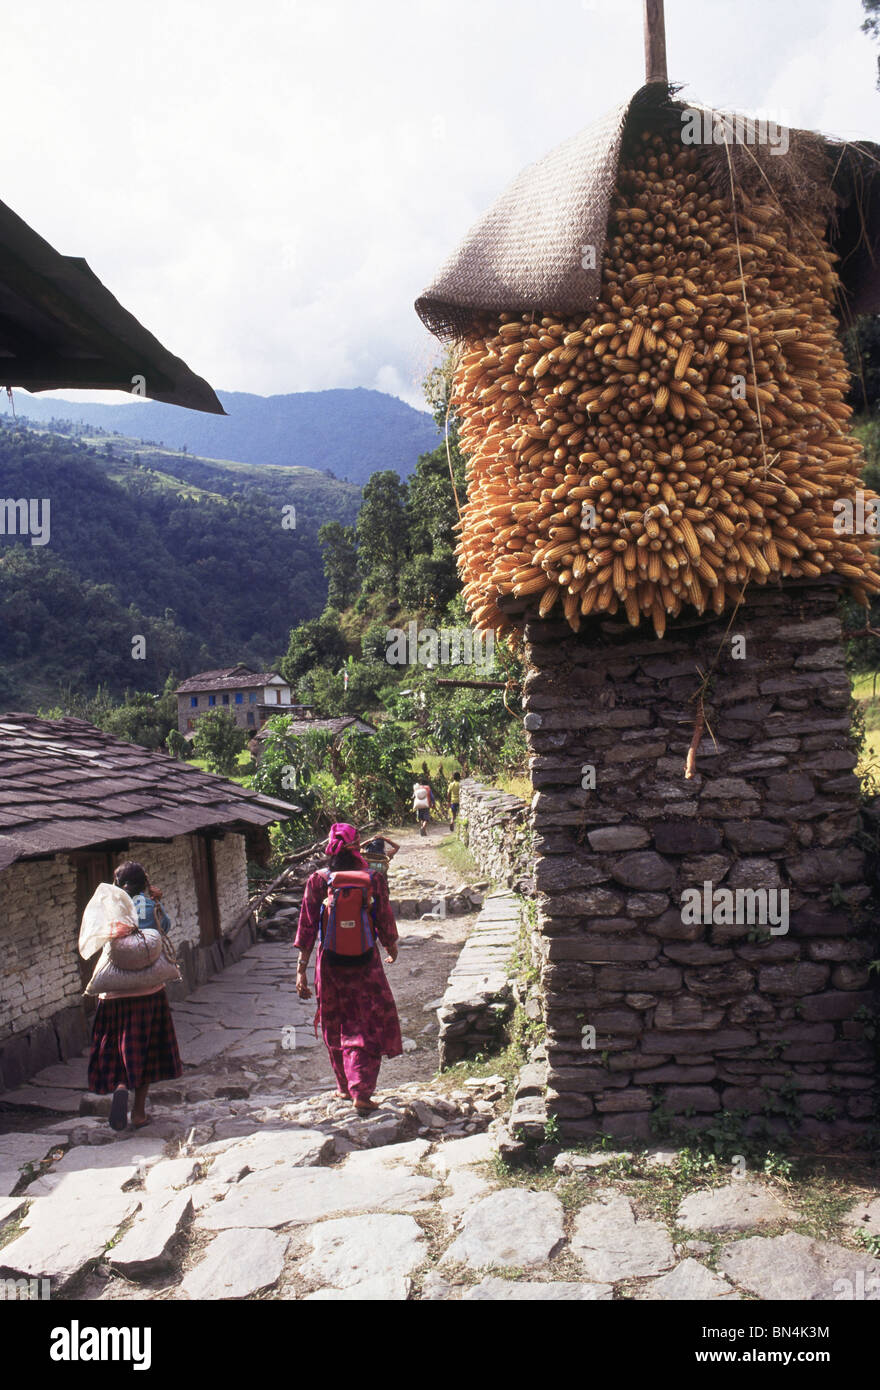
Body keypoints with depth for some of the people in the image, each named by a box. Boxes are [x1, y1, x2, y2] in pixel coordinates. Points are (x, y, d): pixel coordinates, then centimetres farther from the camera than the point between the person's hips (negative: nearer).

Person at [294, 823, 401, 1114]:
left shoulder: (317, 881, -8)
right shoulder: (373, 880, -8)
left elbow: (307, 927, -6)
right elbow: (384, 922, 1)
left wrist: (301, 970, -1)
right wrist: (392, 948, 22)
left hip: (331, 965, 1)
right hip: (365, 963, -1)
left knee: (336, 1027, 19)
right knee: (368, 1027, 9)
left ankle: (345, 1087, 32)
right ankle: (361, 1092, 2)